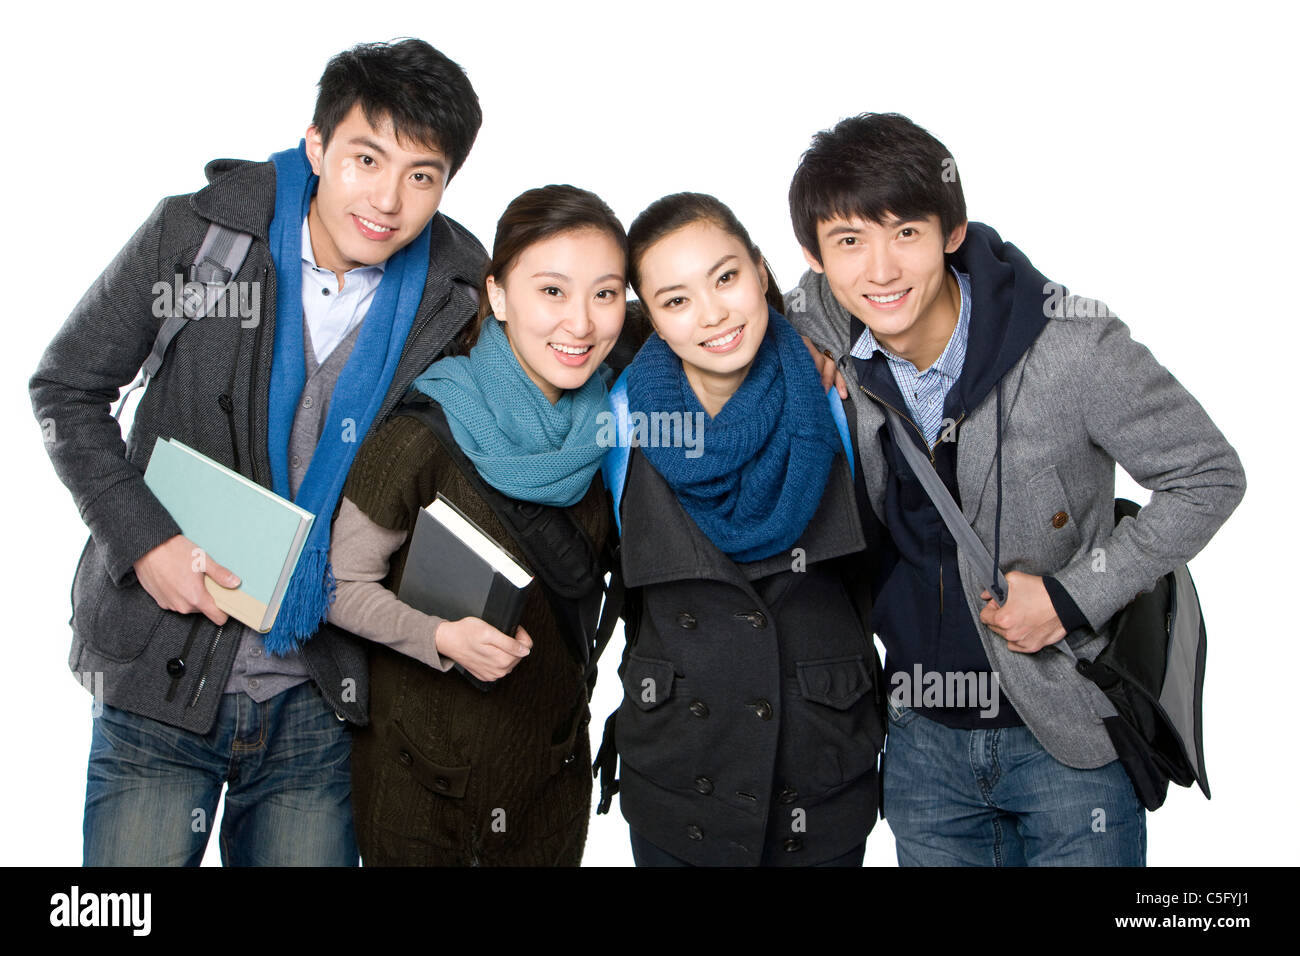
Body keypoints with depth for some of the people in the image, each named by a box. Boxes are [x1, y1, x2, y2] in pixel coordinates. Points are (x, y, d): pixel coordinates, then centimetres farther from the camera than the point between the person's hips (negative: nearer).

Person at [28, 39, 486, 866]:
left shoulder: (459, 300, -5)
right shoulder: (197, 234, -9)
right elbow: (67, 387, 0)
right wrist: (145, 540, -12)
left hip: (321, 703, 1)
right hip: (164, 675, -1)